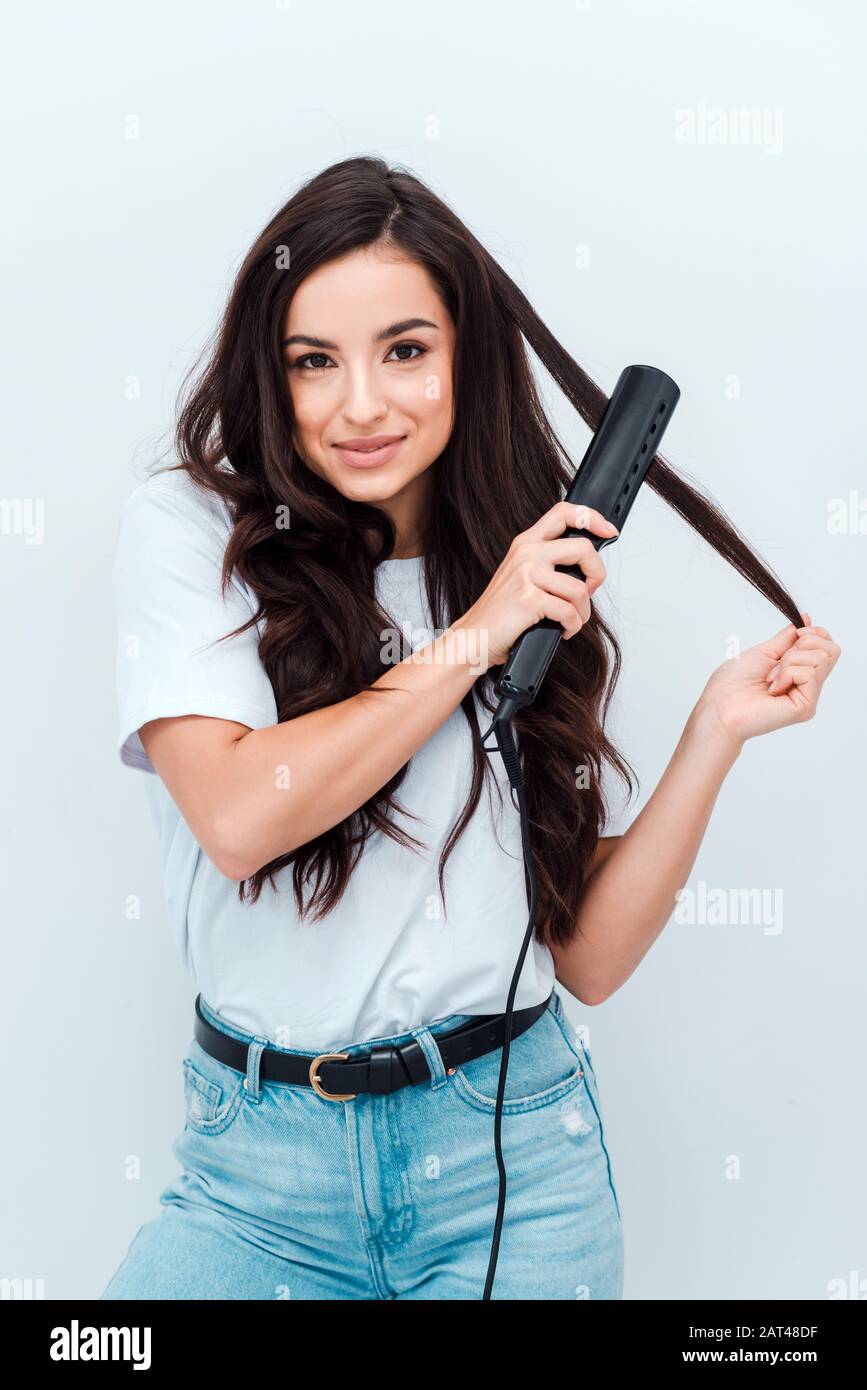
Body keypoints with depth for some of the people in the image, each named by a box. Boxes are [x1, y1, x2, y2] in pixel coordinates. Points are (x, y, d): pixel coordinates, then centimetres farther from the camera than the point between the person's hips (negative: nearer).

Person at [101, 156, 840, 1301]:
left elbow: (588, 955, 3)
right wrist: (471, 641, -13)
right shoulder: (187, 529, -2)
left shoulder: (540, 586, 6)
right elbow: (237, 815, -18)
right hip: (260, 1154, -2)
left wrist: (716, 729, -7)